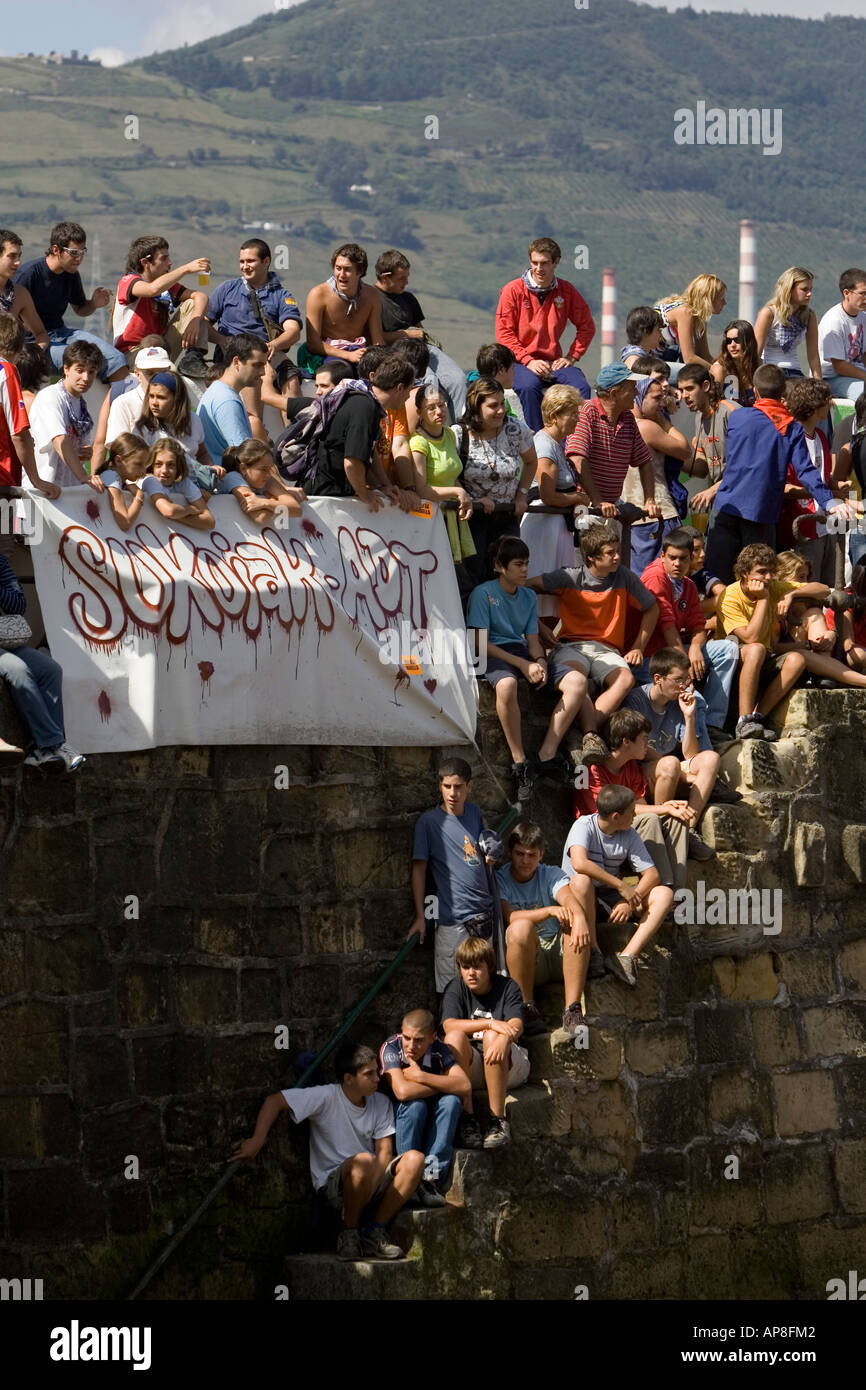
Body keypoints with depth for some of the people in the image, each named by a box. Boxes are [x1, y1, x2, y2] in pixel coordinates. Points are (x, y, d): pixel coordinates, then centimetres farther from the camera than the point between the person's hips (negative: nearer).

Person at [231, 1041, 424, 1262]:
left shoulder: (381, 1103, 6)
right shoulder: (326, 1098, -8)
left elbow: (384, 1151, 1)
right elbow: (276, 1100, -11)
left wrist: (371, 1185, -17)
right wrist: (257, 1140, -23)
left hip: (372, 1180, 5)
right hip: (332, 1184, -5)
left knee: (414, 1158, -22)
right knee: (364, 1160, -38)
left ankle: (374, 1232, -12)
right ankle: (349, 1234, -16)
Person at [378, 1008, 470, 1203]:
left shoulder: (439, 1049, -10)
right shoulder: (391, 1048, -19)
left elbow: (465, 1085, -25)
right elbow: (403, 1091, -35)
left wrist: (421, 1077, -30)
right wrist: (444, 1085, -24)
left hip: (429, 1123, 3)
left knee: (451, 1101, -25)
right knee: (415, 1104, -33)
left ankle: (432, 1175, -30)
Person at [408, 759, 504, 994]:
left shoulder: (475, 813, 9)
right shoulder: (429, 822, -6)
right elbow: (419, 868, -4)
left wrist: (491, 855, 3)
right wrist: (420, 917, -7)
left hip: (486, 911, 5)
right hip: (454, 918, -5)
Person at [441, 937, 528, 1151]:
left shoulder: (507, 987, 1)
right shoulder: (456, 989, 3)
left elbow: (516, 1026, -17)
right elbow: (449, 1025, -15)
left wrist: (504, 1039, -41)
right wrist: (490, 1024, -27)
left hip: (510, 1068, -1)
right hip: (471, 1070, 1)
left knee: (492, 1037, -32)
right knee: (455, 1037, -28)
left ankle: (498, 1121, -34)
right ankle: (466, 1120, -32)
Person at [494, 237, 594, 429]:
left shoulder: (566, 291, 7)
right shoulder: (513, 291, -2)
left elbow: (586, 326, 15)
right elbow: (503, 333, -5)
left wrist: (572, 357, 1)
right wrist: (528, 361, -15)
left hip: (554, 361, 3)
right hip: (520, 362, -3)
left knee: (581, 387, -25)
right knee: (529, 386, -35)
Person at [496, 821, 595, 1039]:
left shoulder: (551, 876, 9)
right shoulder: (499, 880, 2)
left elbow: (567, 897, -15)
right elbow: (510, 916, -17)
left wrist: (579, 917, -38)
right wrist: (550, 911, -30)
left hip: (560, 954, 3)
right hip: (527, 958, -3)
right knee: (522, 927, -36)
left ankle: (572, 1011, -34)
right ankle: (527, 1009, -25)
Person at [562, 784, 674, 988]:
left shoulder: (629, 835, 3)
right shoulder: (584, 826, -13)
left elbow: (651, 874, -2)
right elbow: (579, 863, -32)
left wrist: (630, 900, -21)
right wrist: (621, 886, -29)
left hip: (612, 901, 6)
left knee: (664, 895, -15)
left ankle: (627, 956, -31)